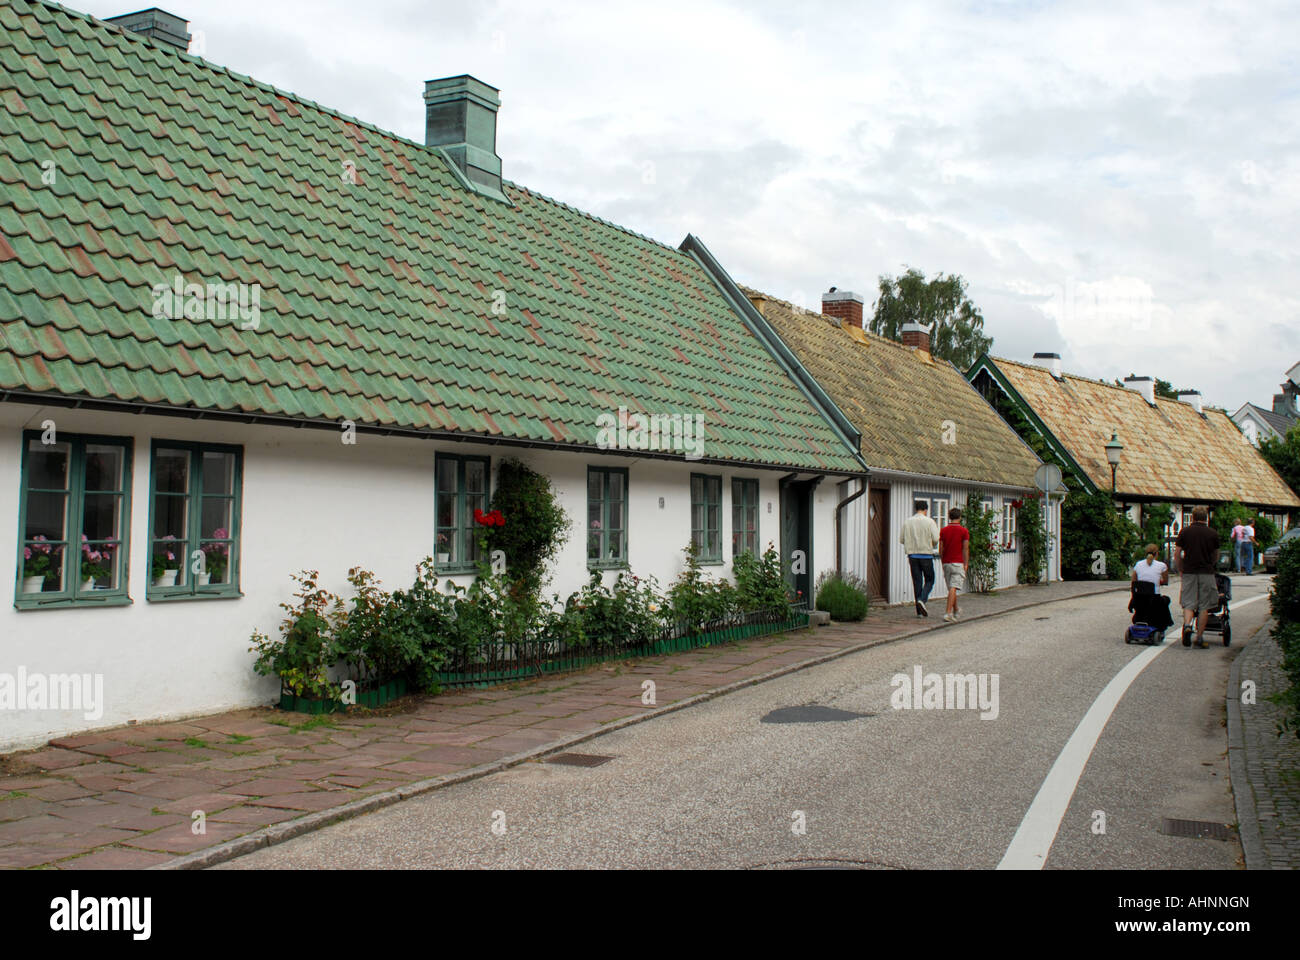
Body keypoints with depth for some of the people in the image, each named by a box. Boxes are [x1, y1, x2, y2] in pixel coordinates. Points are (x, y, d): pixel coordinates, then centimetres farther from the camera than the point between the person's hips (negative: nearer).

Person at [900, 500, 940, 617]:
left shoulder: (907, 522, 4)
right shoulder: (929, 522, -6)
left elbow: (901, 539, 4)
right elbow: (936, 539, -12)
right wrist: (932, 545, 10)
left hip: (912, 555, 3)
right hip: (926, 555, -3)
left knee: (917, 581, 6)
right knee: (929, 580, 9)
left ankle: (919, 611, 5)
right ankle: (922, 600, -16)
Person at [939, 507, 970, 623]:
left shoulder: (943, 531, 4)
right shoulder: (964, 531, -5)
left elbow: (941, 549, 5)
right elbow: (965, 549, -7)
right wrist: (966, 564, -2)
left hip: (946, 563, 4)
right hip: (958, 563, -4)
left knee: (952, 588, 17)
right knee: (953, 588, -10)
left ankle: (955, 611, 30)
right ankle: (948, 613, -21)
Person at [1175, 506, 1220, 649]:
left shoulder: (1185, 531, 2)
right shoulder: (1212, 534, 3)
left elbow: (1177, 554, 0)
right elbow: (1216, 556, 14)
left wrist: (1181, 570, 12)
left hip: (1189, 572, 0)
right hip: (1207, 573, 0)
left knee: (1189, 604, 5)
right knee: (1204, 607, 6)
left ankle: (1187, 625, -23)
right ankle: (1200, 637, 7)